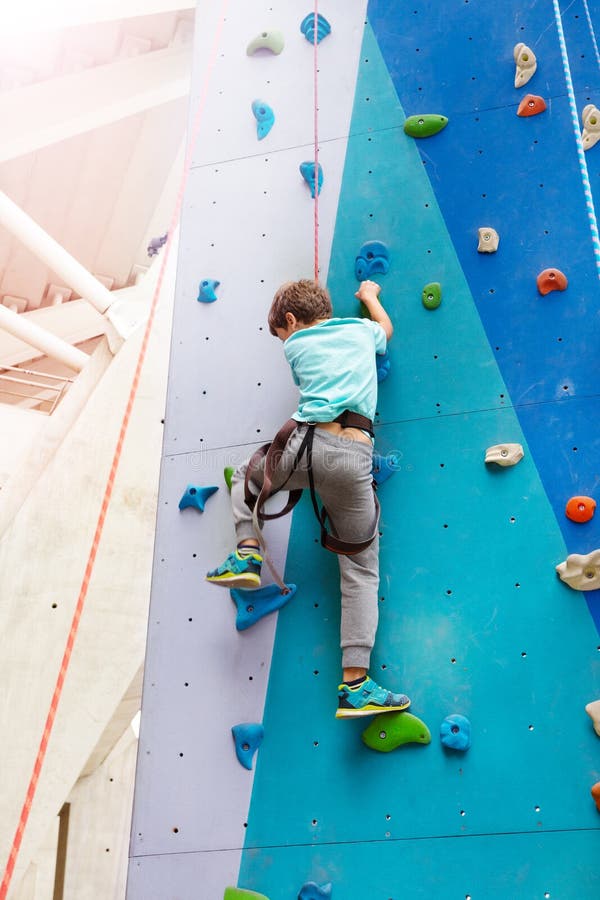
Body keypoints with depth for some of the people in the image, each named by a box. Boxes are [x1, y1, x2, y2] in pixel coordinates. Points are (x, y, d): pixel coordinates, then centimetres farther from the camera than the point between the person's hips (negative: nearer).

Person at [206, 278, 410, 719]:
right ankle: (356, 683, -1)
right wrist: (369, 295, 64)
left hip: (306, 444, -1)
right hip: (353, 456, 1)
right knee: (361, 571, 6)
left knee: (246, 475, 33)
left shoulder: (296, 345, 16)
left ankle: (247, 551, 10)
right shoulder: (360, 329, 23)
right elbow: (386, 328, 47)